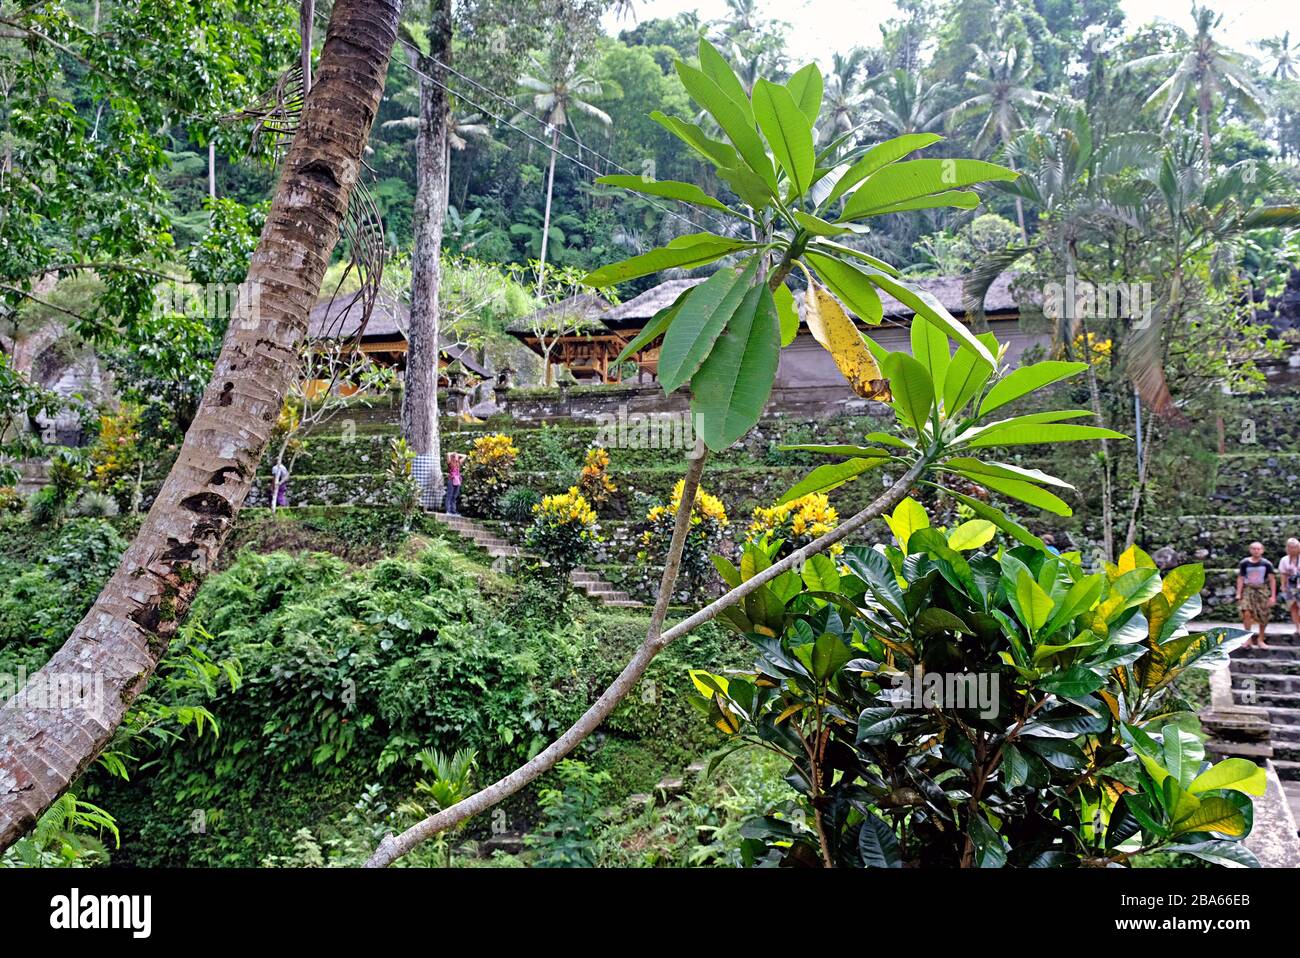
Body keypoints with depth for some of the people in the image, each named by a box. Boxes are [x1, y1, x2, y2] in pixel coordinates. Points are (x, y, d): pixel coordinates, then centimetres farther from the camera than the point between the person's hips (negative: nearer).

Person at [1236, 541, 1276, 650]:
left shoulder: (1267, 564, -2)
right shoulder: (1244, 563, -1)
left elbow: (1272, 580, 1)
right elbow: (1240, 578, 2)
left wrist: (1273, 596, -4)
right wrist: (1239, 594, -4)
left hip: (1262, 590, 1)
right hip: (1248, 589, -1)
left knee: (1263, 617, 5)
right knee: (1246, 613, -20)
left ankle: (1260, 640, 22)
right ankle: (1248, 638, -7)